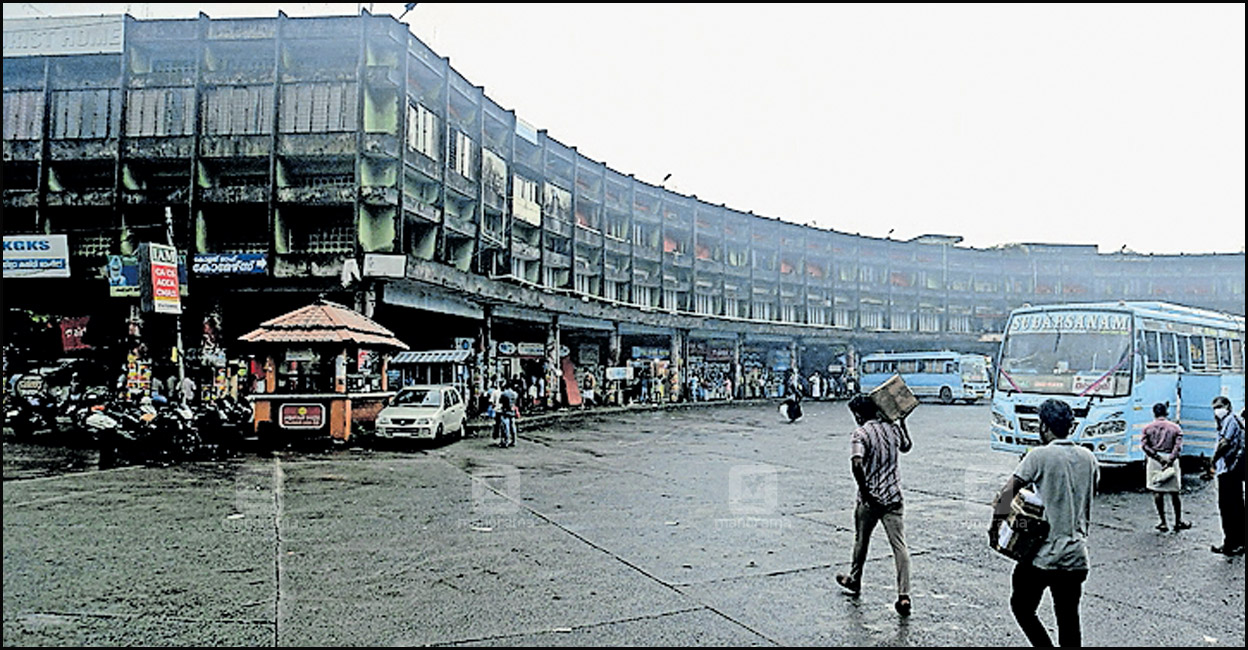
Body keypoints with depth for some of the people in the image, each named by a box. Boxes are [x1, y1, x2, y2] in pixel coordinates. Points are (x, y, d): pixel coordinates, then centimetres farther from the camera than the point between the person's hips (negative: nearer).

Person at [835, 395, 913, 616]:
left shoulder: (860, 434, -12)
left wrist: (864, 491, -18)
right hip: (894, 496, 4)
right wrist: (902, 421, 31)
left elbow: (856, 463, -28)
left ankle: (854, 580, 37)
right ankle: (904, 595, -9)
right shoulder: (892, 428, 4)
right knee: (900, 545, 0)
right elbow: (906, 446, 26)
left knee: (861, 540, 18)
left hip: (870, 498, -3)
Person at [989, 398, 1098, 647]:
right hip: (1076, 555, 6)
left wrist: (996, 523, -6)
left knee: (1022, 607, 12)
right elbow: (1087, 508, 16)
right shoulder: (1088, 458, 7)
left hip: (1043, 554, -5)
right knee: (1068, 619, 13)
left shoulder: (1040, 455, -11)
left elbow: (1008, 492, -17)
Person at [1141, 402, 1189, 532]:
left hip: (1154, 461, -1)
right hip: (1171, 460, 1)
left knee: (1157, 492, 2)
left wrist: (1158, 457, -10)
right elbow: (1178, 446, -8)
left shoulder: (1148, 428, 3)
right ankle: (1178, 521, 16)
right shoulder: (1175, 428, 4)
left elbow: (1144, 446, -8)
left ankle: (1163, 522, 3)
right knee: (1174, 492, 10)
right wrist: (1170, 460, -14)